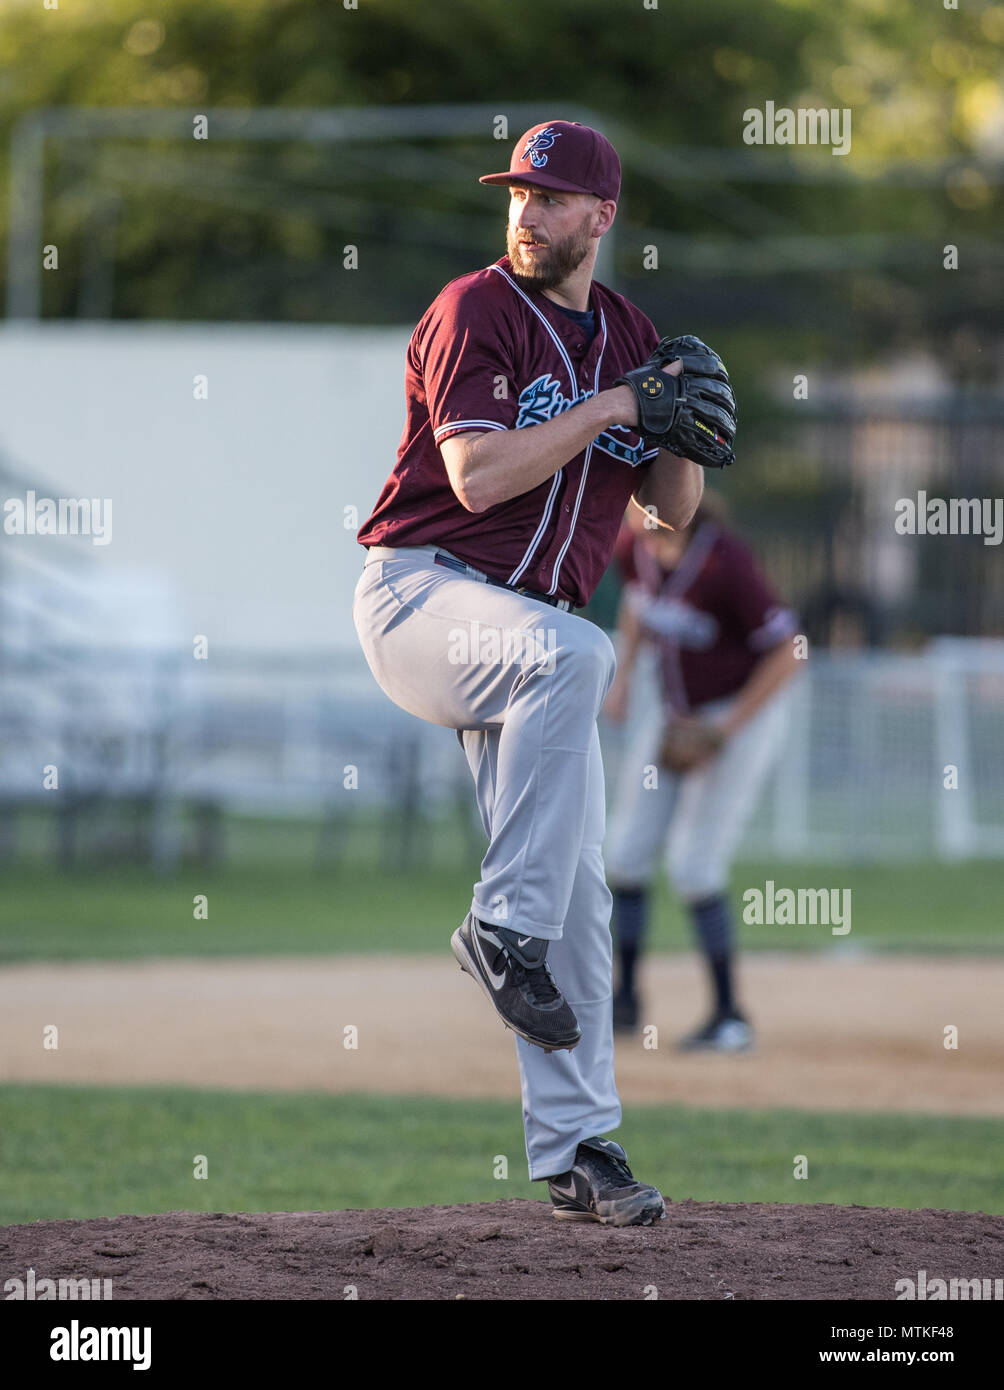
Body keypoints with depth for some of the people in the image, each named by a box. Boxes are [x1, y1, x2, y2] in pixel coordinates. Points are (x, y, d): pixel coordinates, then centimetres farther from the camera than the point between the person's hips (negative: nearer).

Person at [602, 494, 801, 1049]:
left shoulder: (725, 564, -28)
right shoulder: (633, 546, -8)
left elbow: (784, 655, -22)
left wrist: (723, 733, -21)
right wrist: (622, 679, 6)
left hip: (742, 714, -7)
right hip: (673, 712, 7)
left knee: (693, 867, -13)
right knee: (626, 854, 5)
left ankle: (730, 1017, -1)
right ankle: (625, 1000, 20)